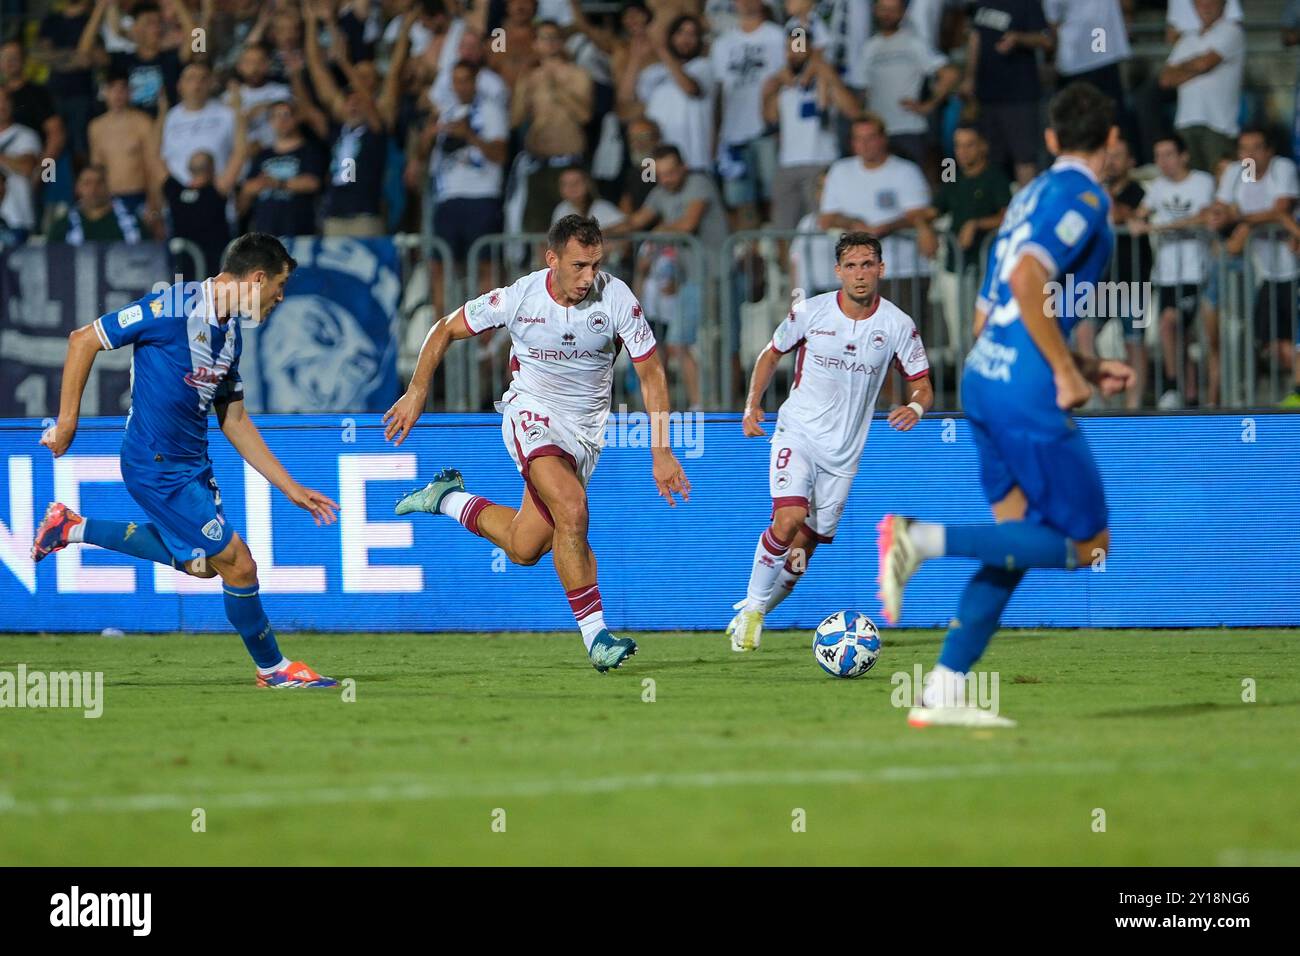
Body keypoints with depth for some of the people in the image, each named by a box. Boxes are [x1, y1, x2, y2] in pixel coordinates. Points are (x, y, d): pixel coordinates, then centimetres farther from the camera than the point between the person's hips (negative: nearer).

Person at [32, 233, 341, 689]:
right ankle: (274, 668, 15)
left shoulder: (229, 331, 7)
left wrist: (290, 488, 13)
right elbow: (83, 340, -15)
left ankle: (72, 528, 29)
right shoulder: (172, 309, -19)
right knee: (238, 565, -5)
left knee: (201, 562, 23)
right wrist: (66, 420, -15)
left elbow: (235, 422, 15)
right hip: (157, 464, -9)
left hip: (191, 463, 9)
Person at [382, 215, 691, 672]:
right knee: (572, 509, -29)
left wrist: (662, 453, -10)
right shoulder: (517, 299, -16)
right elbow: (445, 330, 1)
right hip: (531, 412, -3)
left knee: (525, 548, 3)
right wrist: (416, 392, 0)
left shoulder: (616, 299, -16)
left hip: (586, 425, 3)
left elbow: (651, 375, -7)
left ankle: (448, 499, 31)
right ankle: (595, 634, -21)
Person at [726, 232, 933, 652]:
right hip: (797, 433, -2)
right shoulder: (811, 312, -5)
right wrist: (753, 405, -3)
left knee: (803, 547, 2)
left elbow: (923, 387, 2)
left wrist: (915, 407, -22)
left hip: (844, 451, 2)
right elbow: (771, 354, 11)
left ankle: (755, 610, 24)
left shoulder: (898, 325, -4)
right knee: (789, 519, -24)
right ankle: (751, 609, -9)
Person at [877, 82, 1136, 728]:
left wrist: (1084, 370, 23)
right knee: (1085, 545, -3)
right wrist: (1066, 371, -16)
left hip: (985, 376, 9)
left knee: (1020, 541, 10)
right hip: (1027, 388, -9)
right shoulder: (1083, 196, -6)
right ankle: (922, 539, -17)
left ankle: (943, 694, 2)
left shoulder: (1033, 195, 22)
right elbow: (1027, 277, -22)